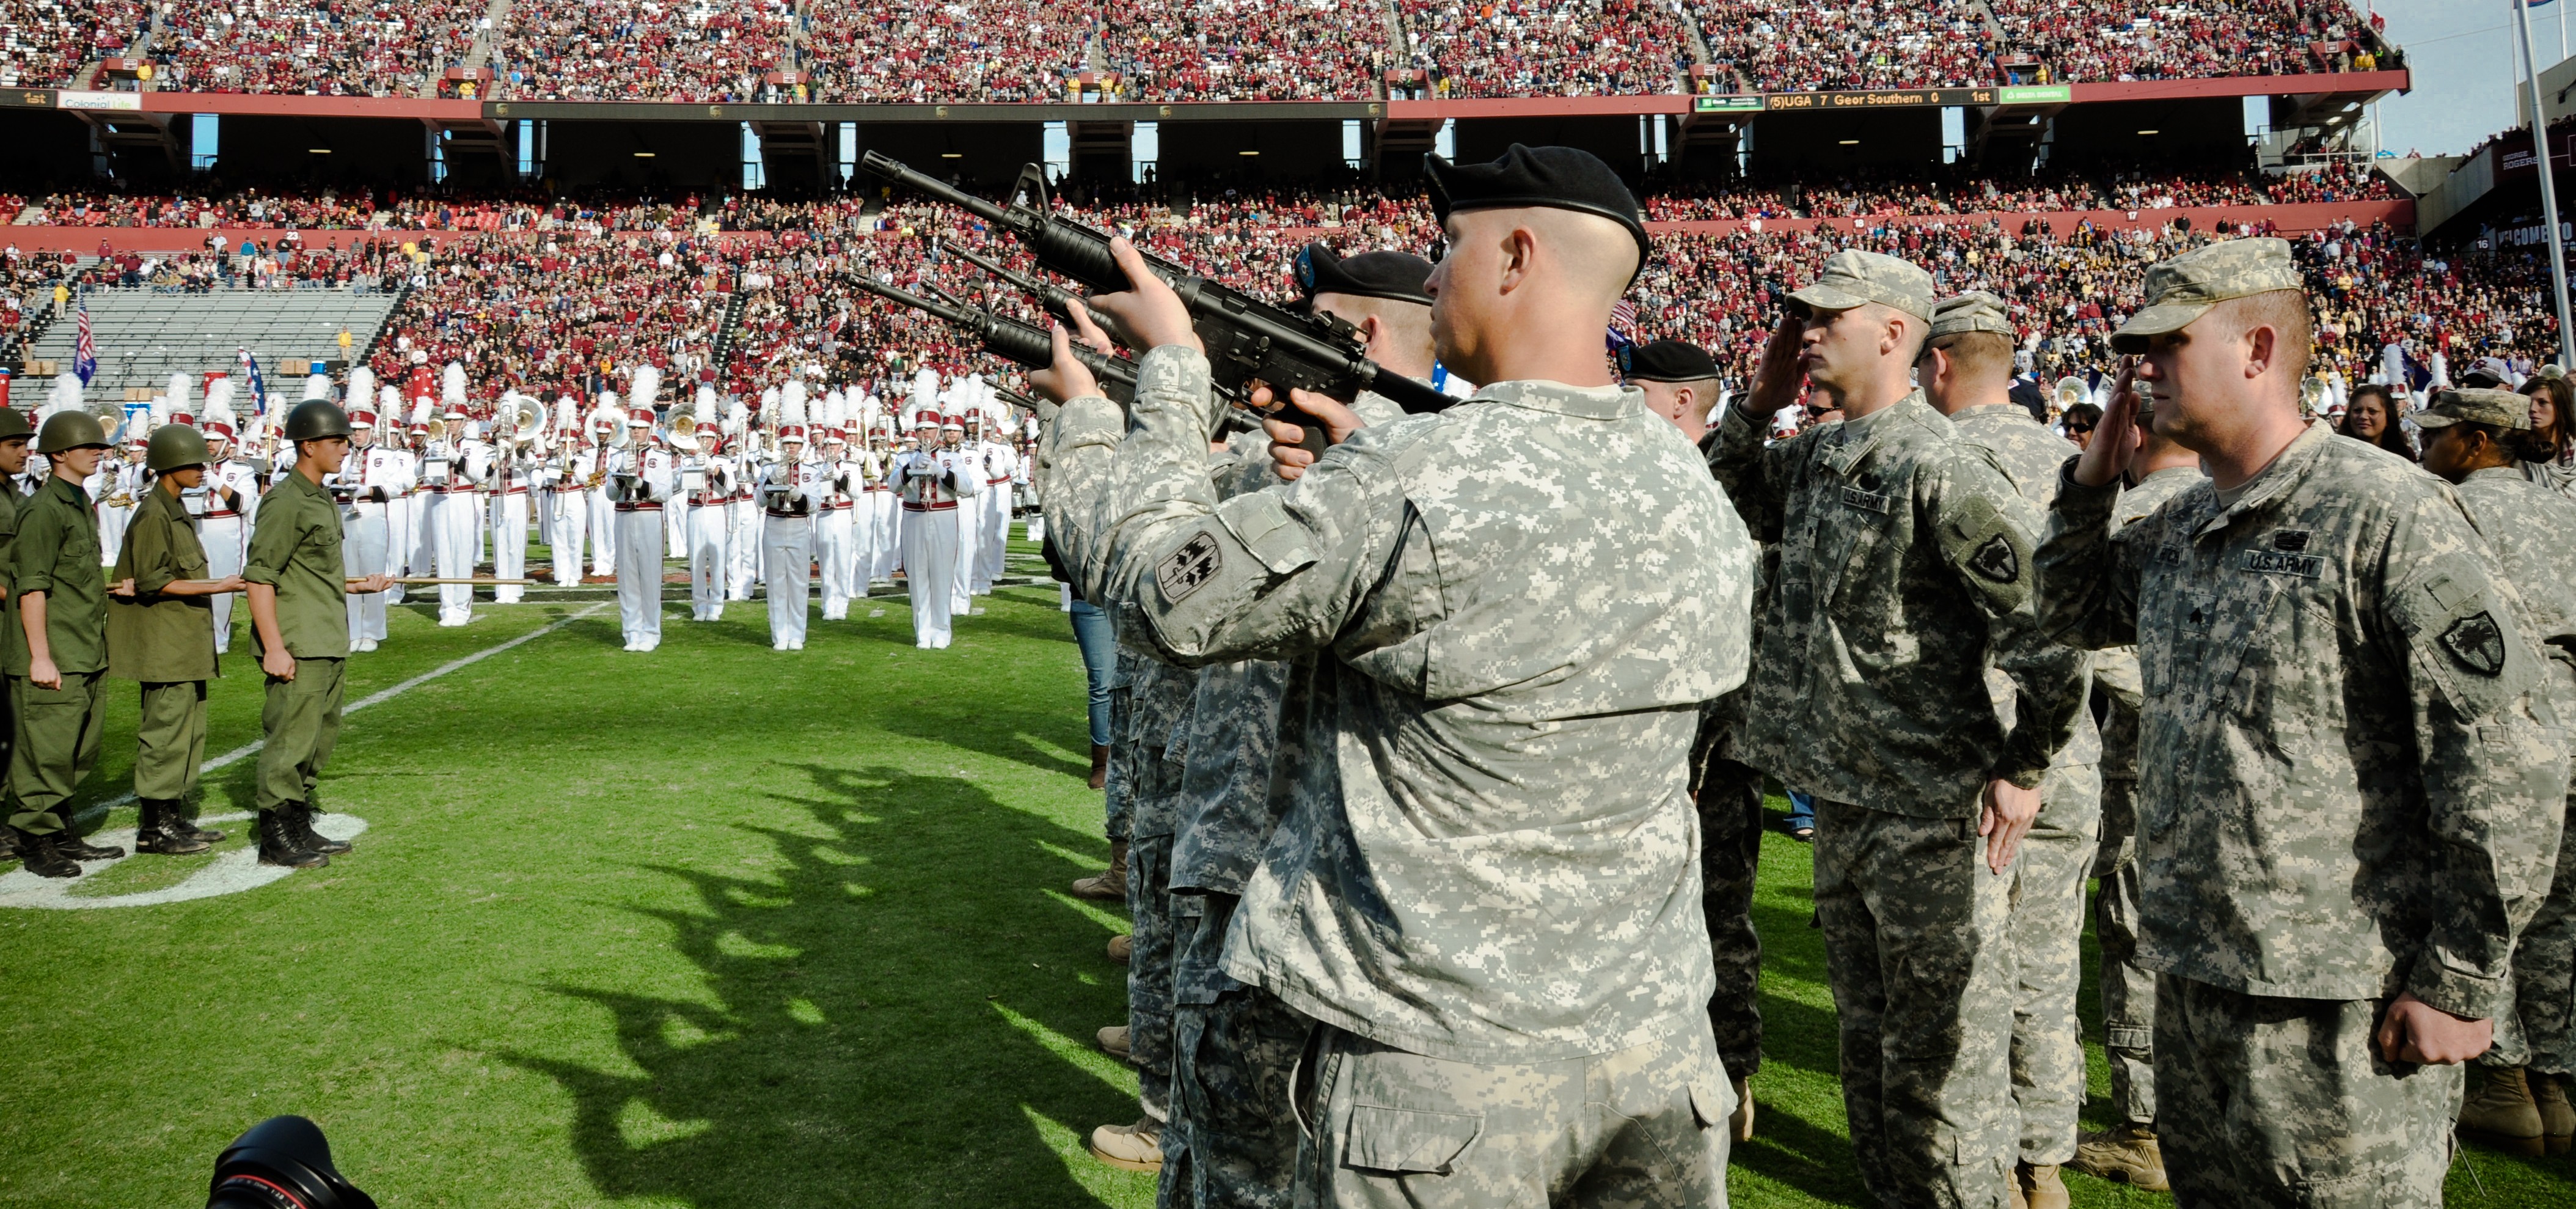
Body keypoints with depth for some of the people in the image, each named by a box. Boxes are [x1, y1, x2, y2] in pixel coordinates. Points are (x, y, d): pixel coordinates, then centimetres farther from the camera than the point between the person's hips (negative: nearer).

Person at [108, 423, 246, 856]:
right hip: (164, 642, -9)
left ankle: (174, 818, 18)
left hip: (187, 639, 9)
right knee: (166, 729, -6)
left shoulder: (177, 510, 16)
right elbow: (154, 582, -17)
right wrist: (218, 586, -19)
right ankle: (155, 828, 0)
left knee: (189, 728, 11)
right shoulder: (153, 515, -12)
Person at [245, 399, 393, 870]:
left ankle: (300, 829, 27)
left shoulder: (324, 500, 16)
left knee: (319, 740, 16)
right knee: (290, 739, -4)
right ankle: (275, 839, 5)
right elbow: (259, 578, -17)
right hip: (299, 649, -10)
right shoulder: (285, 503, -13)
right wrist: (274, 648, -21)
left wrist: (361, 584, 14)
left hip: (331, 645, 10)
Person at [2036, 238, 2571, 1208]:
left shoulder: (2382, 513, -15)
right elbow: (2073, 612, 27)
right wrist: (2092, 481, 10)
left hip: (2336, 1010, -8)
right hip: (2189, 977, 8)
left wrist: (2463, 980, -15)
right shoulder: (2180, 527, 10)